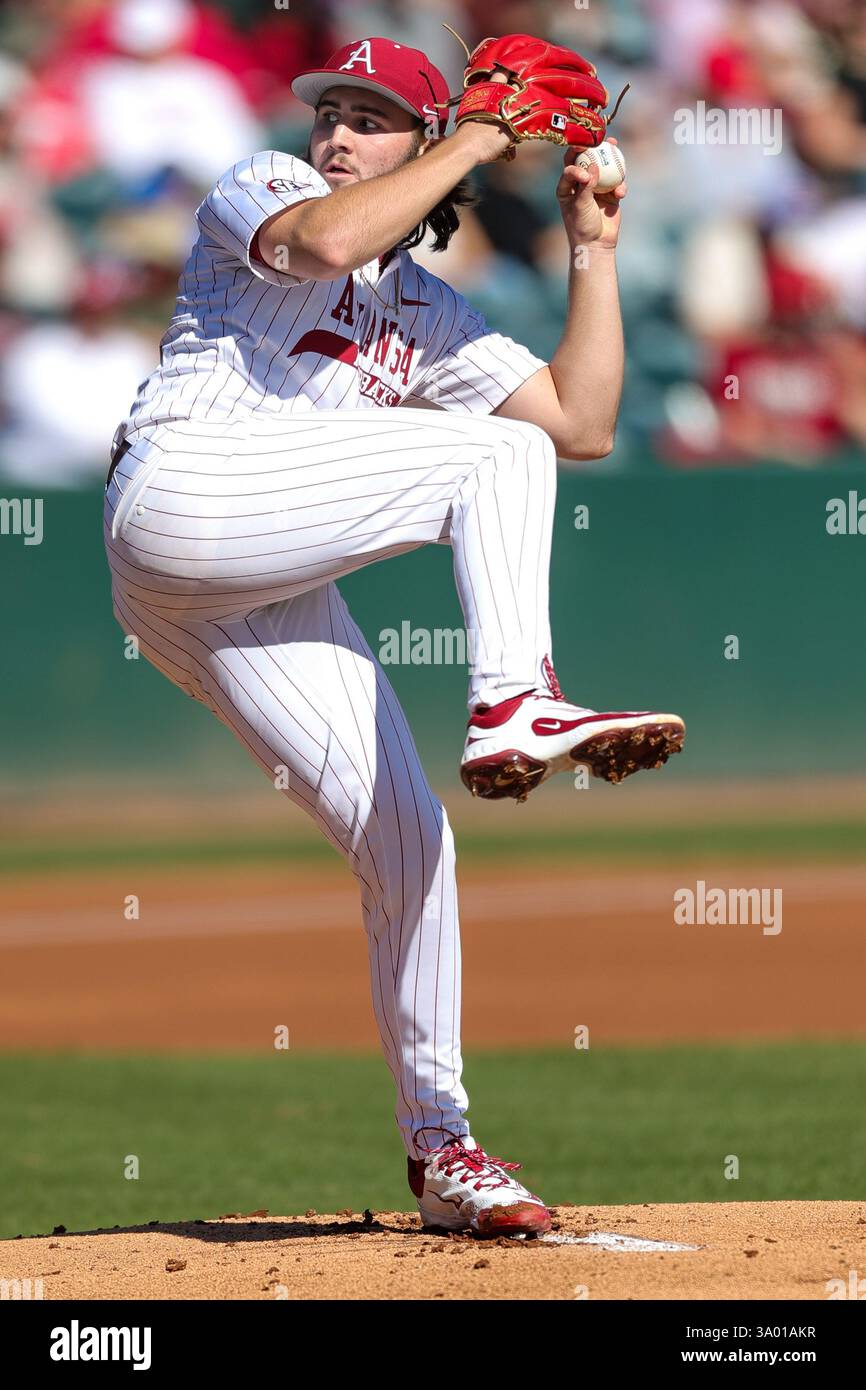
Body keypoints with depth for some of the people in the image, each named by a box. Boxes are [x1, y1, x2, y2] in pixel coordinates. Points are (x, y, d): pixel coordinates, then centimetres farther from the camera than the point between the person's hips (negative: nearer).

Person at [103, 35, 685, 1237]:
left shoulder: (432, 322, 26)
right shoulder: (255, 190, 10)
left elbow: (585, 425, 16)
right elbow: (320, 241, -16)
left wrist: (595, 254, 16)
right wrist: (480, 139, -7)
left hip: (280, 597, 7)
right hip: (180, 498, -7)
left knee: (406, 835, 0)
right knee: (497, 452, -13)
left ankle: (440, 1143, 9)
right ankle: (515, 704, -29)